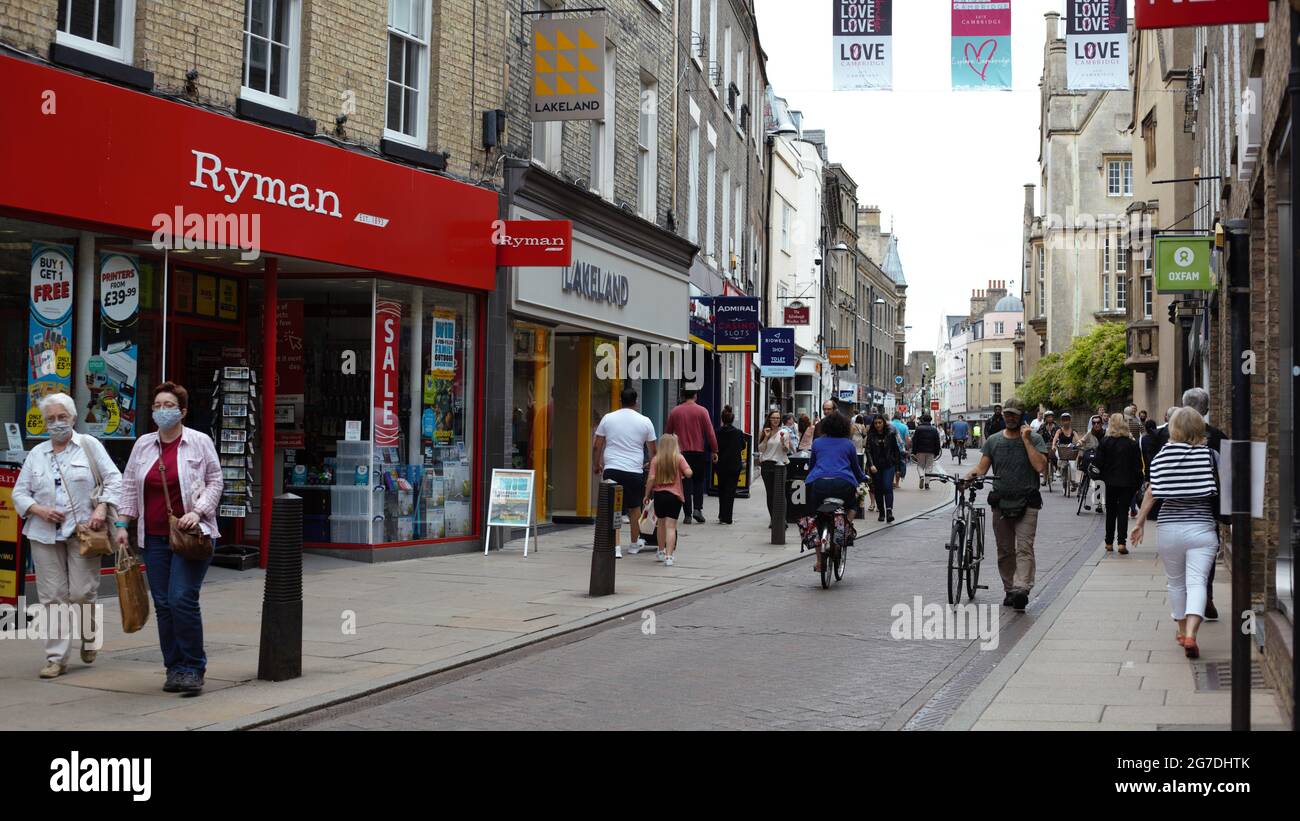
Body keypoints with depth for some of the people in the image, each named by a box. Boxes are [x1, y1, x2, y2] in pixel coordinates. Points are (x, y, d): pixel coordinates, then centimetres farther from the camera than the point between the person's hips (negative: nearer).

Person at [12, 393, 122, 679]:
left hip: (83, 530, -3)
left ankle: (89, 634, 26)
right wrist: (39, 509, -5)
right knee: (52, 596, 0)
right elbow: (19, 492, 14)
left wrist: (102, 508, -13)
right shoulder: (36, 454, 14)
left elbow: (113, 479, 1)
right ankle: (56, 658, 5)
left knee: (82, 592, -6)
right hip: (45, 534, 3)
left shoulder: (89, 445, 5)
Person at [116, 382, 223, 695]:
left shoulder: (200, 442, 0)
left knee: (182, 599, -14)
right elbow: (129, 486, 15)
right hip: (155, 537, 4)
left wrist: (197, 511, -12)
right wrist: (123, 524, 7)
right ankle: (174, 668, 12)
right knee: (163, 604, 3)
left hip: (191, 534, -4)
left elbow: (215, 482, 2)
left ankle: (192, 669, -4)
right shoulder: (143, 445, 11)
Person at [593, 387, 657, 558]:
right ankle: (635, 544, 30)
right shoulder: (645, 421, 3)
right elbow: (653, 450, 10)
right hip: (634, 471, 0)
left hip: (611, 469, 0)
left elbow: (597, 446, 6)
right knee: (634, 507, 18)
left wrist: (596, 465, 21)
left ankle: (615, 546, -13)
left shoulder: (608, 418, 4)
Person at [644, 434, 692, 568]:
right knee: (671, 526, -4)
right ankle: (669, 555, -14)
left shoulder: (656, 460, -2)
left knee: (661, 524, 19)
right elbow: (688, 473, -13)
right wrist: (682, 474, 9)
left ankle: (661, 552, 34)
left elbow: (651, 479, -7)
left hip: (658, 494, 2)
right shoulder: (679, 458, -4)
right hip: (675, 495, -2)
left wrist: (647, 495, 2)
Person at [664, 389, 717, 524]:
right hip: (699, 452, -1)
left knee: (685, 483, 5)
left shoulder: (675, 411, 3)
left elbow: (667, 432, 9)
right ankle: (698, 508, -2)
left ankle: (687, 514, 3)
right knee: (699, 481, 13)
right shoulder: (702, 411, -4)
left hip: (681, 452, 1)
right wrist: (714, 451, 1)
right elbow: (710, 433, -6)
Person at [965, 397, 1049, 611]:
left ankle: (1022, 589, -25)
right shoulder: (994, 440, 10)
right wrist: (970, 475, -16)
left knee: (1024, 548, -15)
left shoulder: (1035, 439, 2)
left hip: (1027, 503, -4)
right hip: (1000, 503, 4)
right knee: (1005, 551, 8)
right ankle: (1010, 591, 17)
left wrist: (1026, 440, -12)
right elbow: (982, 467, 5)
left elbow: (1040, 466, -12)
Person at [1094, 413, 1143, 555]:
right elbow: (1138, 466, -3)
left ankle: (1109, 543, 18)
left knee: (1111, 513, 13)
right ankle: (1122, 542, -9)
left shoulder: (1105, 442, -6)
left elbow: (1098, 463, -5)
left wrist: (1103, 477, 10)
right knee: (1123, 512, 2)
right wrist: (1137, 485, 4)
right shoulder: (1132, 444, -6)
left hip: (1110, 483, 1)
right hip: (1127, 483, -1)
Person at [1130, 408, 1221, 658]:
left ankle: (1182, 630, 32)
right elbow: (1219, 492, 2)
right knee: (1197, 582, -5)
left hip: (1170, 527, 2)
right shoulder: (1209, 455, -3)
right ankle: (1191, 634, -22)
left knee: (1176, 582, 18)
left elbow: (1152, 492, 1)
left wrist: (1140, 522, 11)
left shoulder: (1162, 456, -1)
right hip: (1202, 528, -1)